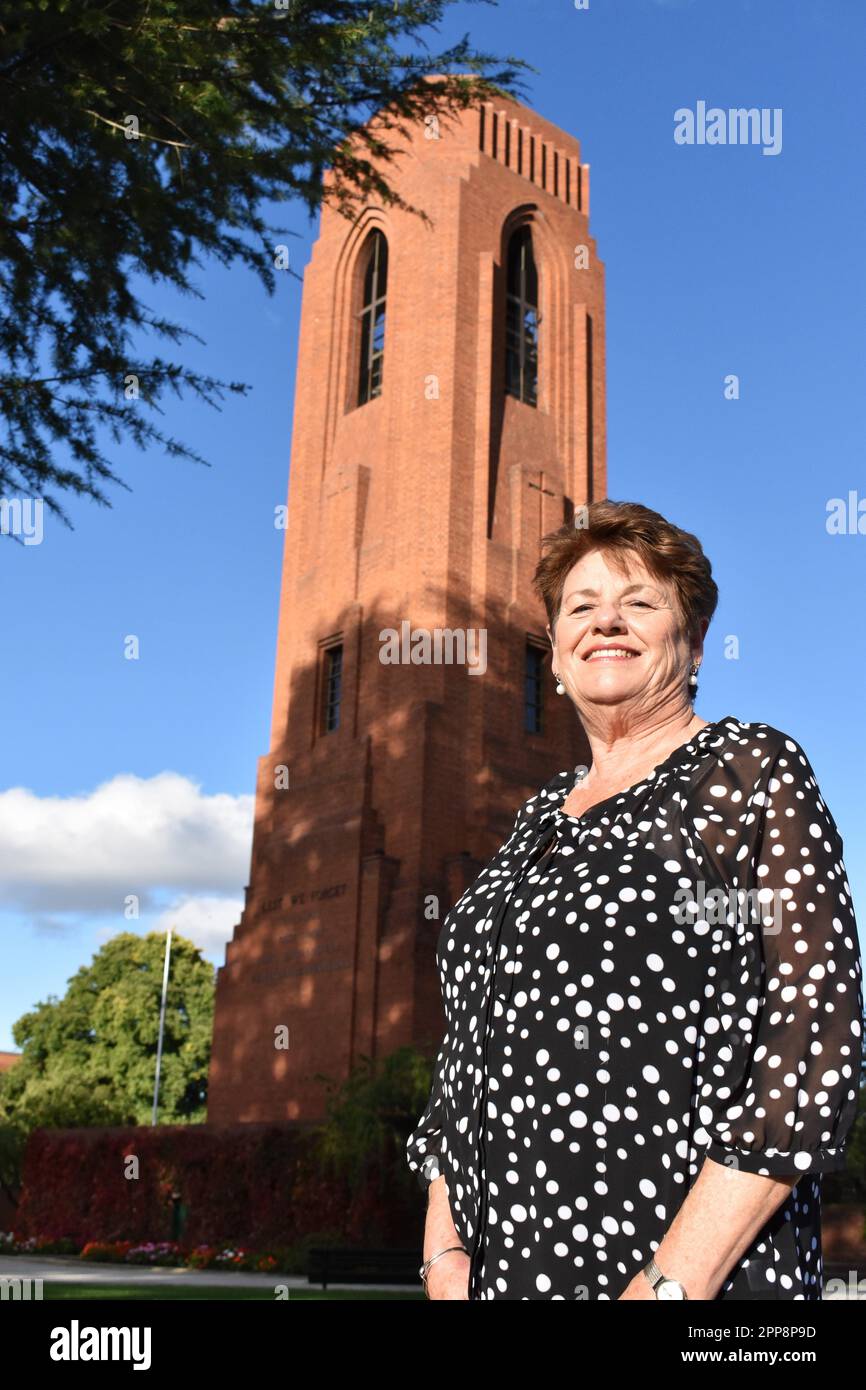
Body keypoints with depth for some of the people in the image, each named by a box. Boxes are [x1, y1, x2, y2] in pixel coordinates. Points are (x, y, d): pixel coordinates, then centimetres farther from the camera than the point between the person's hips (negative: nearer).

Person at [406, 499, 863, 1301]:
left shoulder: (750, 770, -4)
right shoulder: (540, 817, 12)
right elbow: (466, 1052, 13)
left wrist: (672, 1281, -18)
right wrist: (445, 1250, 1)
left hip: (697, 1272, -5)